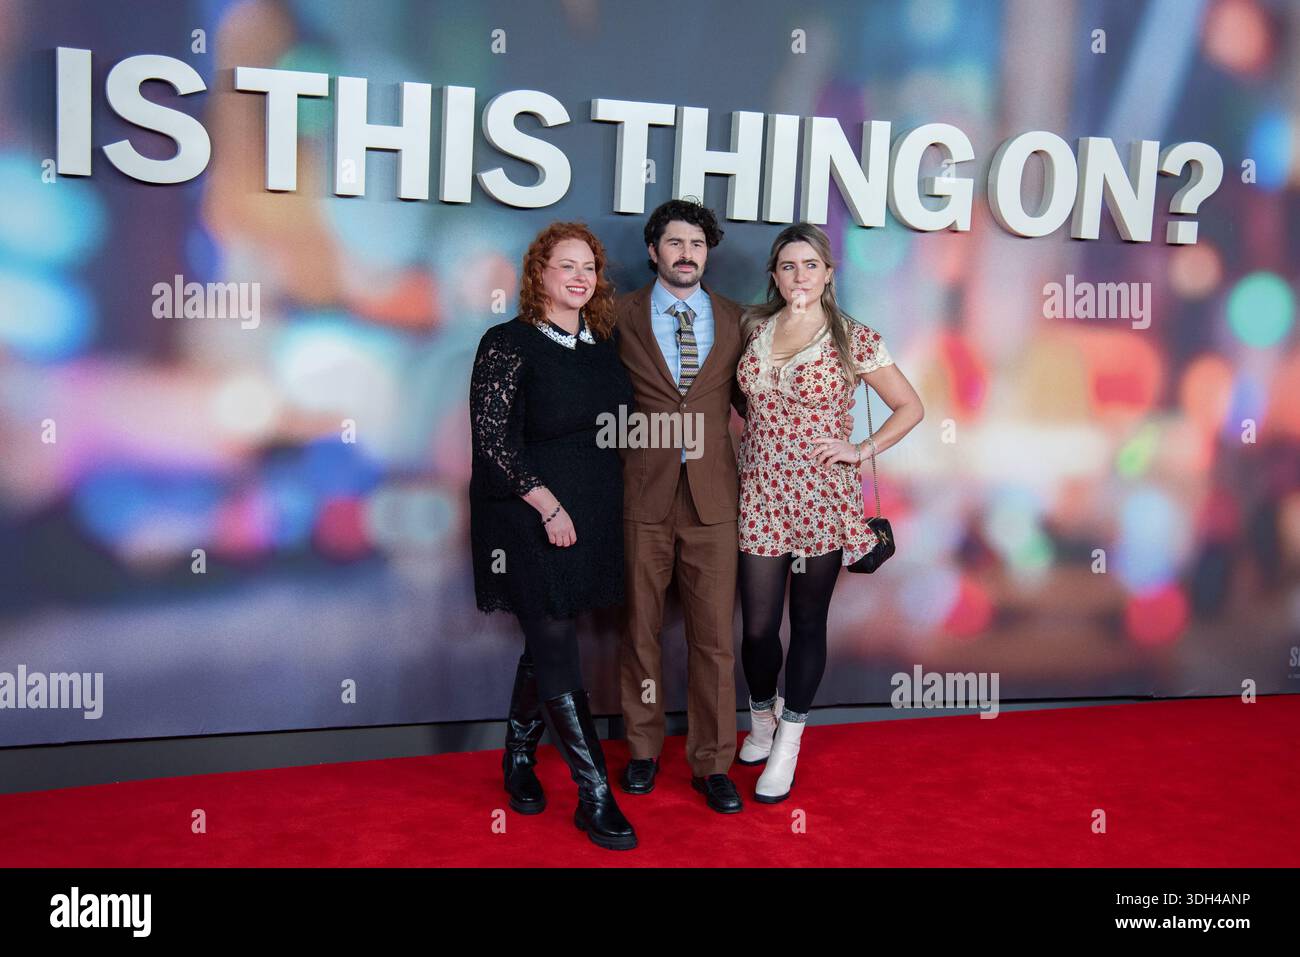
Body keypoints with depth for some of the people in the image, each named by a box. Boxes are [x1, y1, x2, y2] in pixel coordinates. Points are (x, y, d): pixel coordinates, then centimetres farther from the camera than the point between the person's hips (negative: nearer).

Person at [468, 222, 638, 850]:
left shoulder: (604, 344, 10)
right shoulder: (508, 344, -8)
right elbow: (492, 439, -13)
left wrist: (602, 506, 10)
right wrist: (548, 504, -17)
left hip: (591, 519, 6)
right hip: (529, 520, -6)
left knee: (547, 641, 15)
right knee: (557, 650, -4)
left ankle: (519, 757, 35)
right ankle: (594, 796, 5)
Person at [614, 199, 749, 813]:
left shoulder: (735, 320, 9)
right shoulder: (621, 315, 3)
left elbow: (747, 397, 15)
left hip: (713, 493, 1)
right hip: (643, 491, -1)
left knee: (715, 635, 4)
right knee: (640, 628, 10)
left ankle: (712, 763, 18)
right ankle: (643, 748, 28)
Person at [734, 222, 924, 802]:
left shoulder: (854, 340, -3)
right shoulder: (753, 329, 6)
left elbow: (910, 407, 4)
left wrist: (861, 451, -6)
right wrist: (748, 433, 7)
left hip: (822, 496, -2)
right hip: (760, 494, 3)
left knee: (808, 622, 7)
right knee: (757, 626, 4)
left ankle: (787, 744, 23)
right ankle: (761, 720, 32)